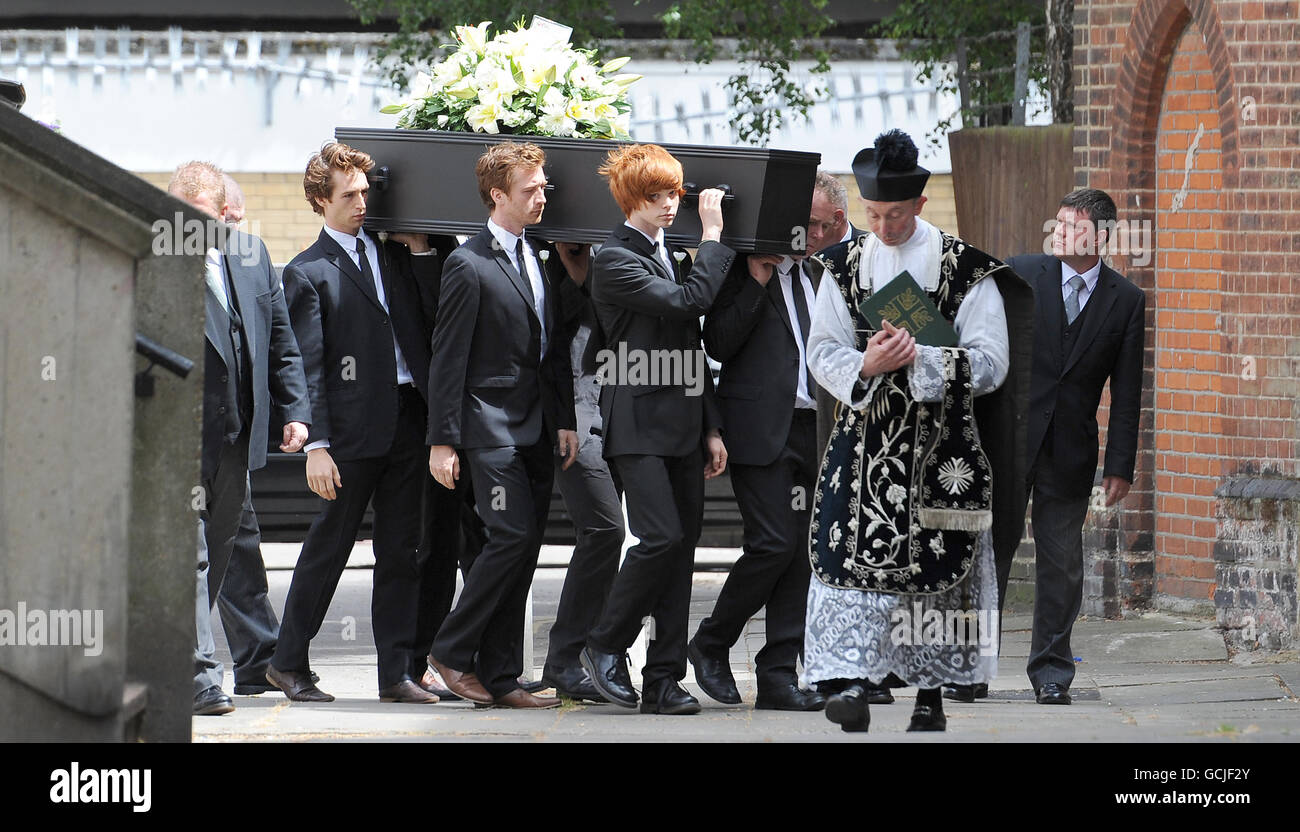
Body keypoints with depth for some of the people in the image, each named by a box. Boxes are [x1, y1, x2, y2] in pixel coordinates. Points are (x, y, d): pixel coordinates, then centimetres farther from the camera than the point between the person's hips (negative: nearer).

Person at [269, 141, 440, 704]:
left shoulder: (391, 253, 15)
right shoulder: (309, 272, -1)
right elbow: (308, 366, -6)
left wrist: (419, 249, 3)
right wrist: (316, 445, -13)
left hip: (406, 421, 5)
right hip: (354, 426, -5)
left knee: (401, 552, 6)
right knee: (329, 546, 2)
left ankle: (396, 674, 10)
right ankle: (289, 663, 15)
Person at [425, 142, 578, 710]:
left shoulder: (540, 258, 14)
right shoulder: (469, 265, -9)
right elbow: (448, 358, -10)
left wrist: (565, 420, 10)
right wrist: (442, 441, -12)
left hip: (537, 428, 7)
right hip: (492, 423, -7)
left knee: (522, 552, 6)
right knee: (513, 535, -16)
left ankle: (500, 678, 9)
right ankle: (452, 651, -3)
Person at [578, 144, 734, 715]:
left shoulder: (673, 257, 18)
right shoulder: (615, 260, -8)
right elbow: (690, 301, -21)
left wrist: (711, 429, 18)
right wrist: (713, 234, -13)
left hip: (683, 426, 8)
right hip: (639, 426, -8)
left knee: (681, 549, 4)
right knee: (662, 538, -17)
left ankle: (664, 681, 5)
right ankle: (605, 647, 1)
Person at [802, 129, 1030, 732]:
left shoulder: (965, 269, -2)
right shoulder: (845, 265, 8)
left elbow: (990, 363, -5)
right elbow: (822, 352, 5)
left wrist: (920, 359, -19)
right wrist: (866, 366, -16)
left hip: (941, 445, -2)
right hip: (865, 439, 2)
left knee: (936, 566, 1)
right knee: (855, 551, -12)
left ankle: (930, 694, 9)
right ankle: (847, 683, -18)